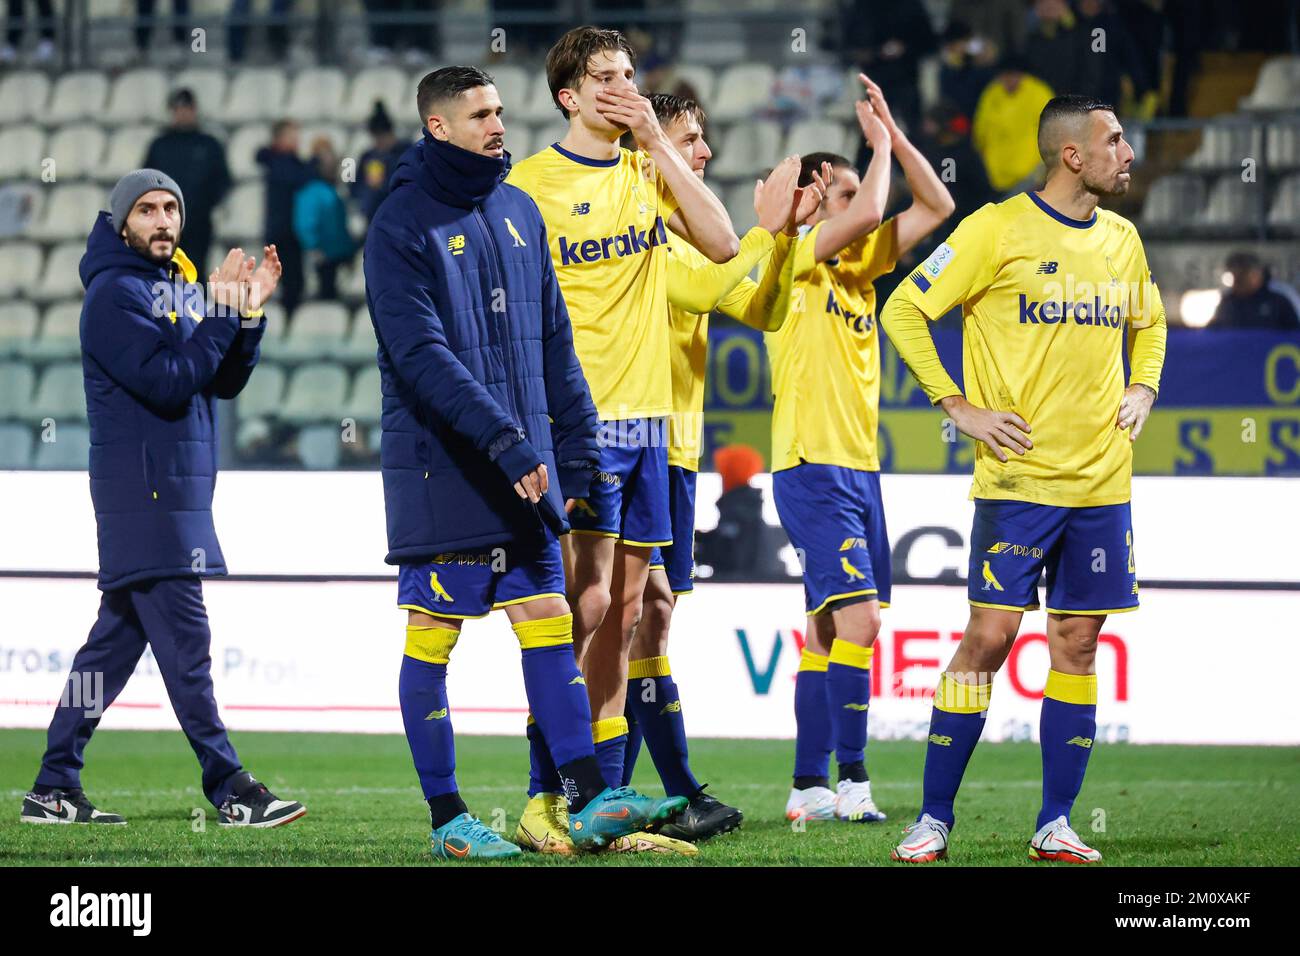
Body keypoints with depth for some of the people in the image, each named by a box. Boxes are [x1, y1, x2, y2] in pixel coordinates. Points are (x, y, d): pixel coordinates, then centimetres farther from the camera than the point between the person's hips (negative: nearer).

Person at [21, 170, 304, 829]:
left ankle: (54, 789, 11)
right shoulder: (116, 293, -8)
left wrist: (250, 312, 1)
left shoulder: (179, 287, 18)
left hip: (177, 488, 9)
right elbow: (168, 384, -17)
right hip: (141, 485, -9)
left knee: (117, 639, 8)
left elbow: (224, 382, 13)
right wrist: (222, 315, -14)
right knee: (185, 640, -10)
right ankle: (229, 791, -11)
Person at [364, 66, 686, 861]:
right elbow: (421, 355, -19)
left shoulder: (519, 213, 12)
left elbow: (554, 342, 17)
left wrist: (577, 449, 12)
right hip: (438, 467, -6)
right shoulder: (402, 224, -9)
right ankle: (447, 819, 6)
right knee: (432, 640, 0)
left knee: (549, 625, 4)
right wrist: (503, 438, -26)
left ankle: (588, 801, 3)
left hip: (524, 470, 6)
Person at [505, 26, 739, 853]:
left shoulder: (648, 172, 12)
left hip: (647, 418, 6)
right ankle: (545, 798, -8)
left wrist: (657, 142, -3)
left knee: (624, 612, 7)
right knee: (585, 601, -13)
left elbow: (722, 244, -1)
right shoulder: (533, 180, -4)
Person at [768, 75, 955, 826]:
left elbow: (936, 206, 16)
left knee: (831, 627, 9)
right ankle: (852, 778, -16)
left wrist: (893, 133, 7)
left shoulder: (859, 264, 14)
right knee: (858, 615, -17)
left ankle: (810, 787, 12)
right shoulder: (793, 258, -7)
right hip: (813, 467, -8)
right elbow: (870, 212, -21)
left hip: (858, 468, 9)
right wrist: (879, 144, -5)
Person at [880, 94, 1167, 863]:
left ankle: (1056, 826, 9)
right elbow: (903, 311, -5)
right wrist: (960, 408, -7)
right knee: (991, 634, -8)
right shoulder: (999, 230, -7)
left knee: (1078, 644, 4)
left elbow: (1148, 323, 30)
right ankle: (934, 820, 0)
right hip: (1019, 477, -5)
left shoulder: (1122, 240, 11)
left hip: (1103, 480, 5)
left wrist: (1143, 391, 11)